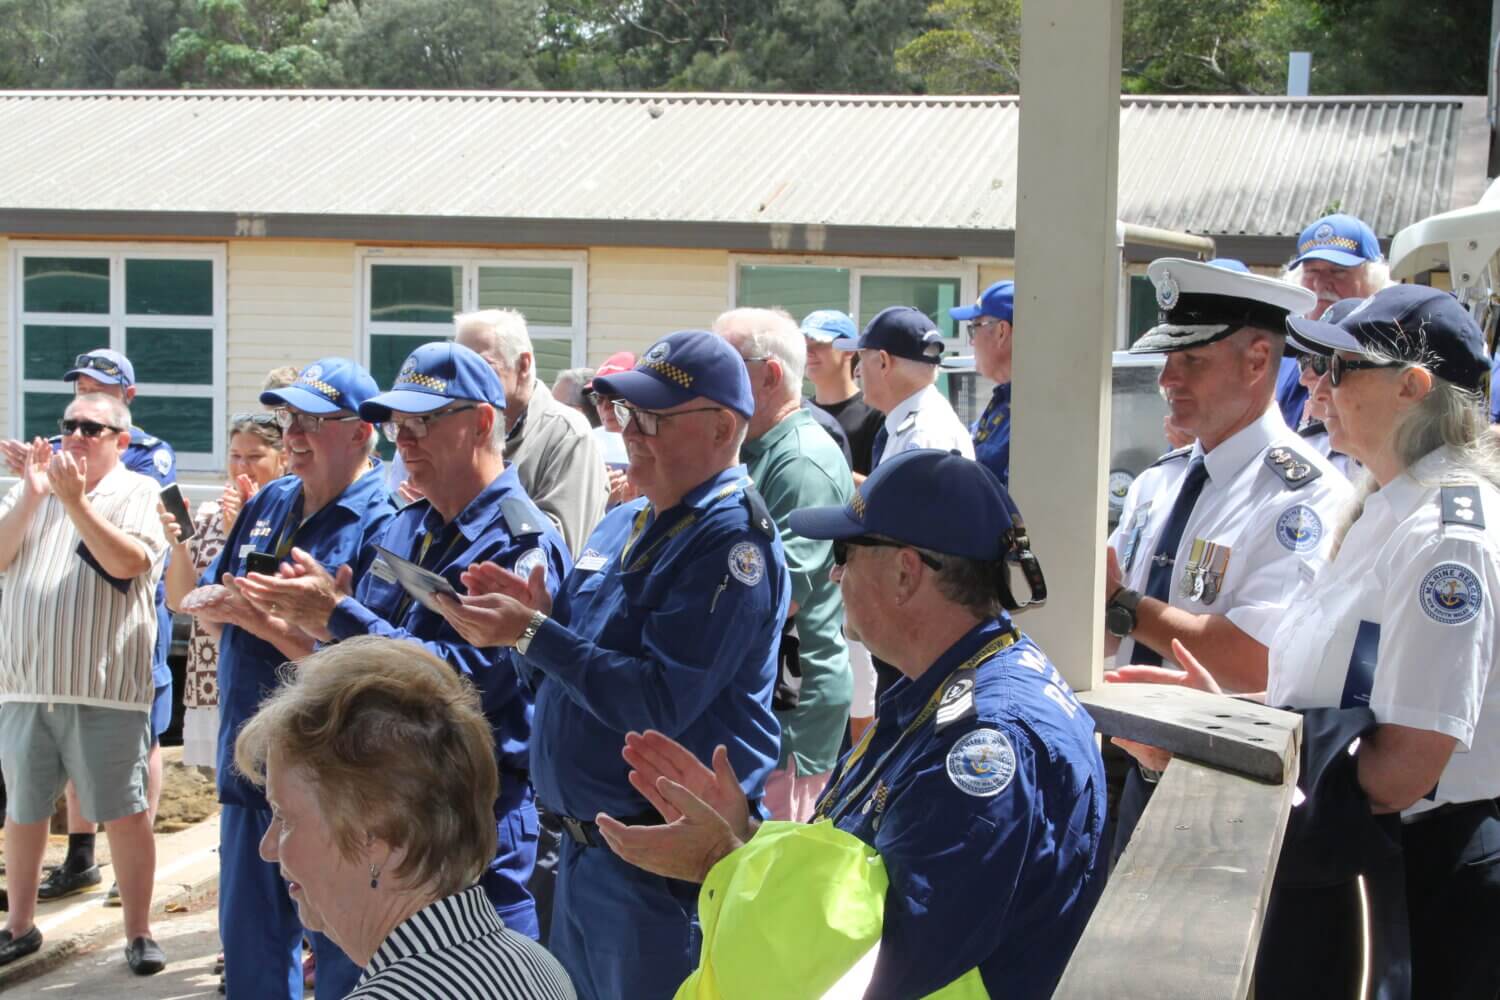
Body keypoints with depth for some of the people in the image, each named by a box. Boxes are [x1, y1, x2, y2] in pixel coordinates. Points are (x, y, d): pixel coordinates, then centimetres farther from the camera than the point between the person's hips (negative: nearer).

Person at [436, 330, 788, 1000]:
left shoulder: (731, 540, -17)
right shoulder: (621, 525, 11)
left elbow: (659, 701, -25)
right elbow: (574, 661, 16)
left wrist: (530, 633, -22)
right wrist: (531, 613, -5)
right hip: (582, 844, 9)